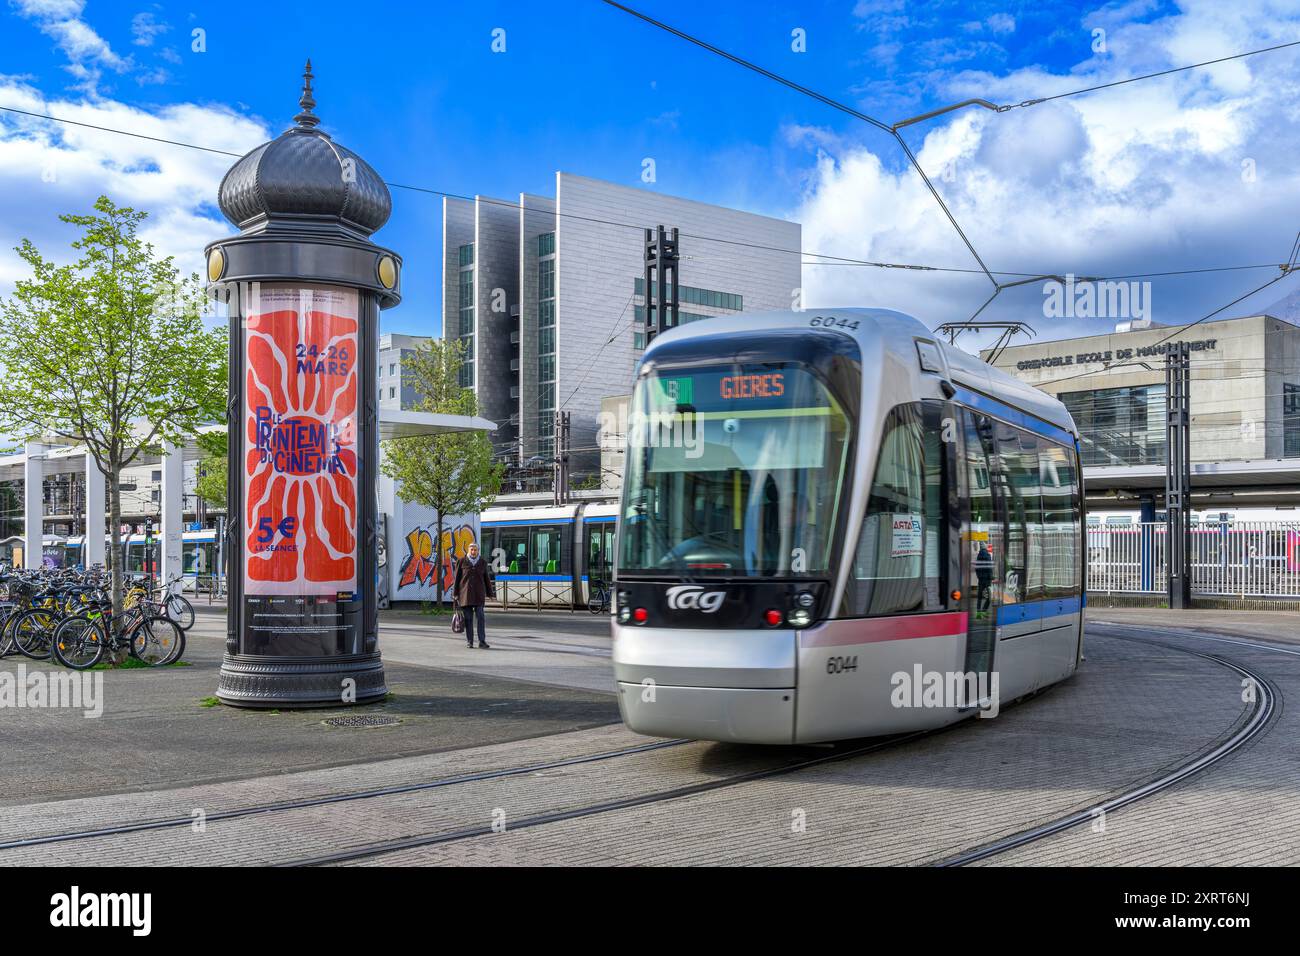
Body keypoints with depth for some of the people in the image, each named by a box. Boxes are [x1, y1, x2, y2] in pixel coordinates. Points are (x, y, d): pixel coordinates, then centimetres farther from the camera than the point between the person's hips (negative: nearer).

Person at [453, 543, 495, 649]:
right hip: (465, 593, -1)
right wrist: (455, 594, -2)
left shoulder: (483, 563, 7)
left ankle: (482, 641, -9)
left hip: (479, 594, 1)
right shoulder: (461, 562, 2)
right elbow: (456, 578, 3)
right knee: (468, 618, 2)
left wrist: (490, 594, 7)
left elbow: (487, 579, 10)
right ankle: (470, 641, 10)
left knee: (480, 617, -8)